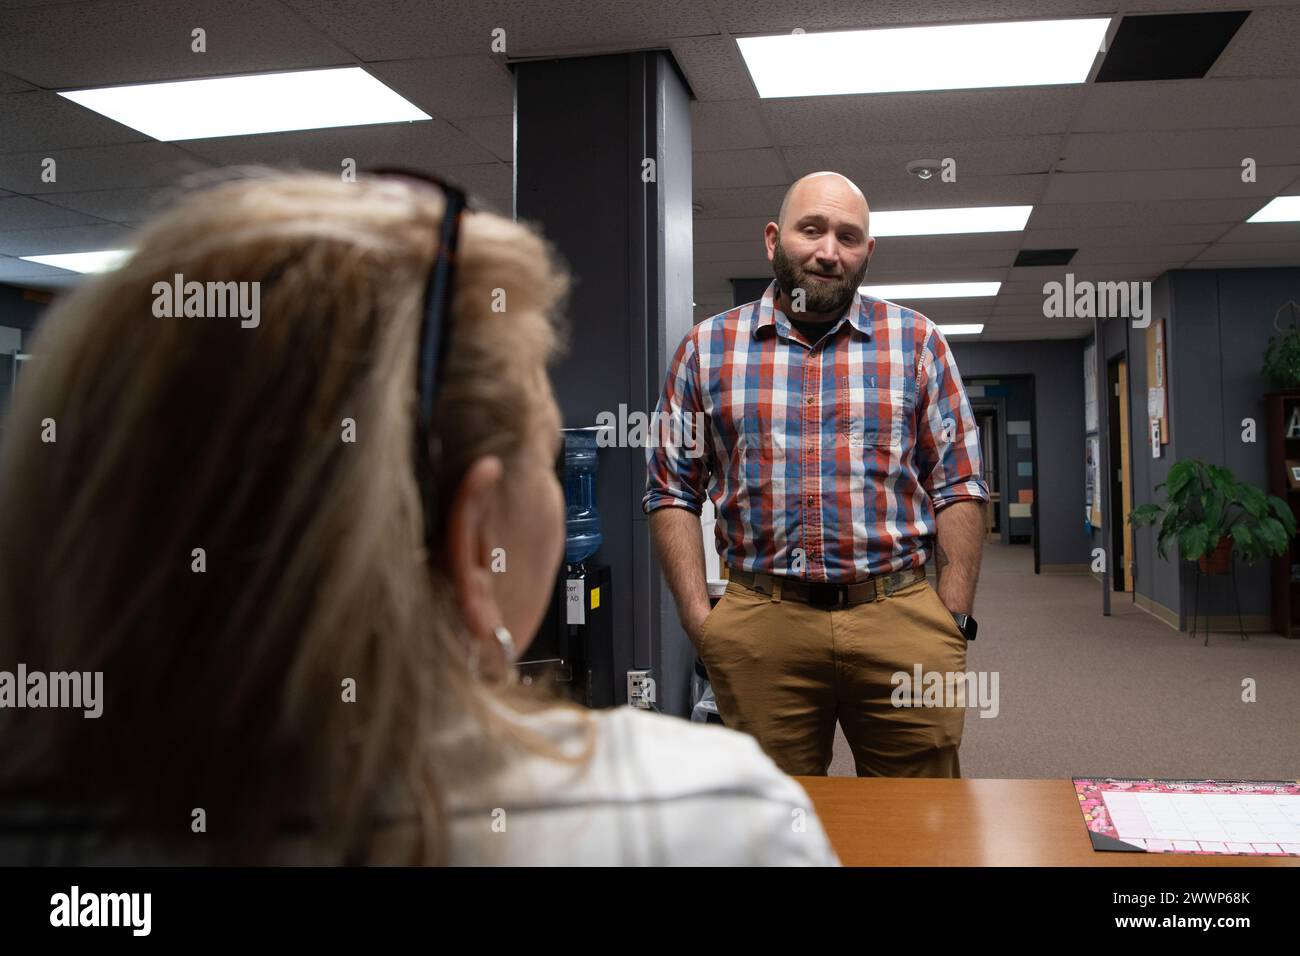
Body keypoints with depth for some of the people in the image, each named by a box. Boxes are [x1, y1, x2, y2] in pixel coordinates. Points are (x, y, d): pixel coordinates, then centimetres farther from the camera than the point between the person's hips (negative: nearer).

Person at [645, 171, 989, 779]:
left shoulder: (916, 342, 7)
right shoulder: (707, 348, 7)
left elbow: (957, 487, 6)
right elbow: (672, 491, 6)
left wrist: (954, 621, -2)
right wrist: (698, 620, -3)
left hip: (901, 620, 0)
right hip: (759, 628, 0)